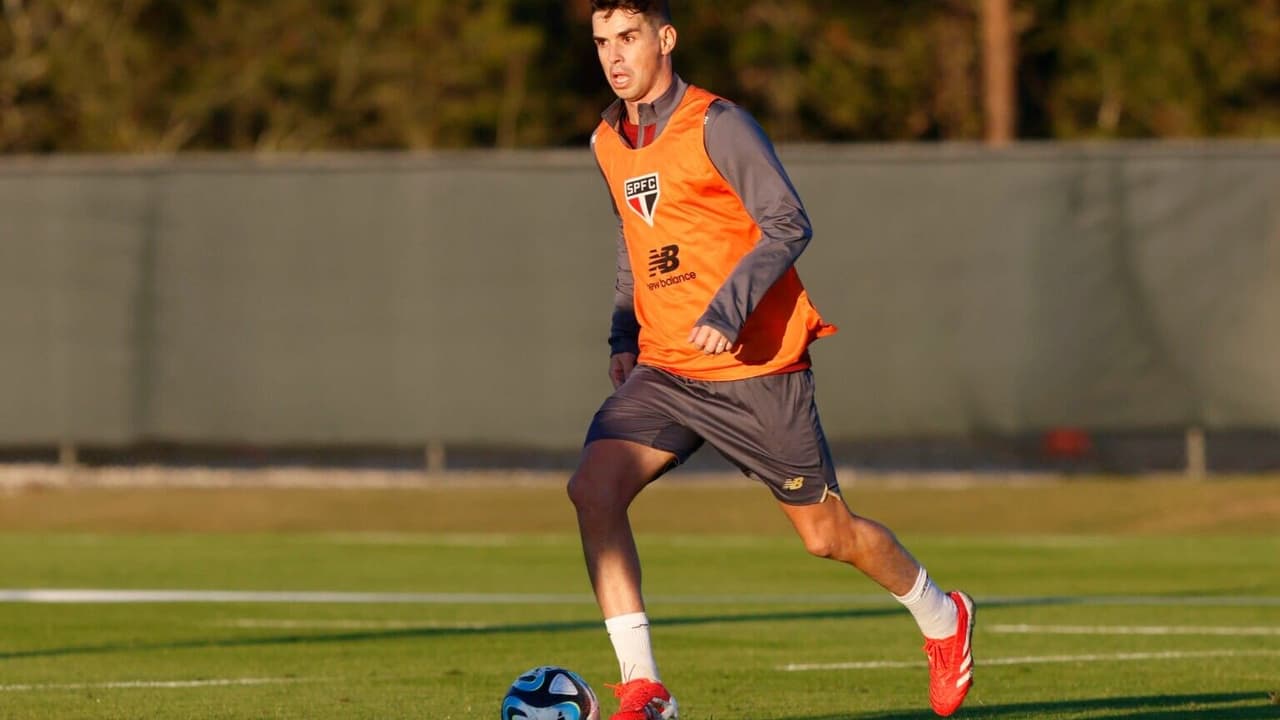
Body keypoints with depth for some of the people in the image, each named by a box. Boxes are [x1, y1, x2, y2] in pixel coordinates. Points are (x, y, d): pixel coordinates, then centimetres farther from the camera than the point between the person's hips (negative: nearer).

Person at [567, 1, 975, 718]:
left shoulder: (715, 126, -12)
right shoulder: (608, 143, 10)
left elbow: (788, 223, -17)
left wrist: (727, 311, -27)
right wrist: (623, 336, 13)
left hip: (756, 369, -6)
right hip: (664, 371, 6)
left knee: (827, 534, 5)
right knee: (593, 486, -20)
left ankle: (943, 618, 35)